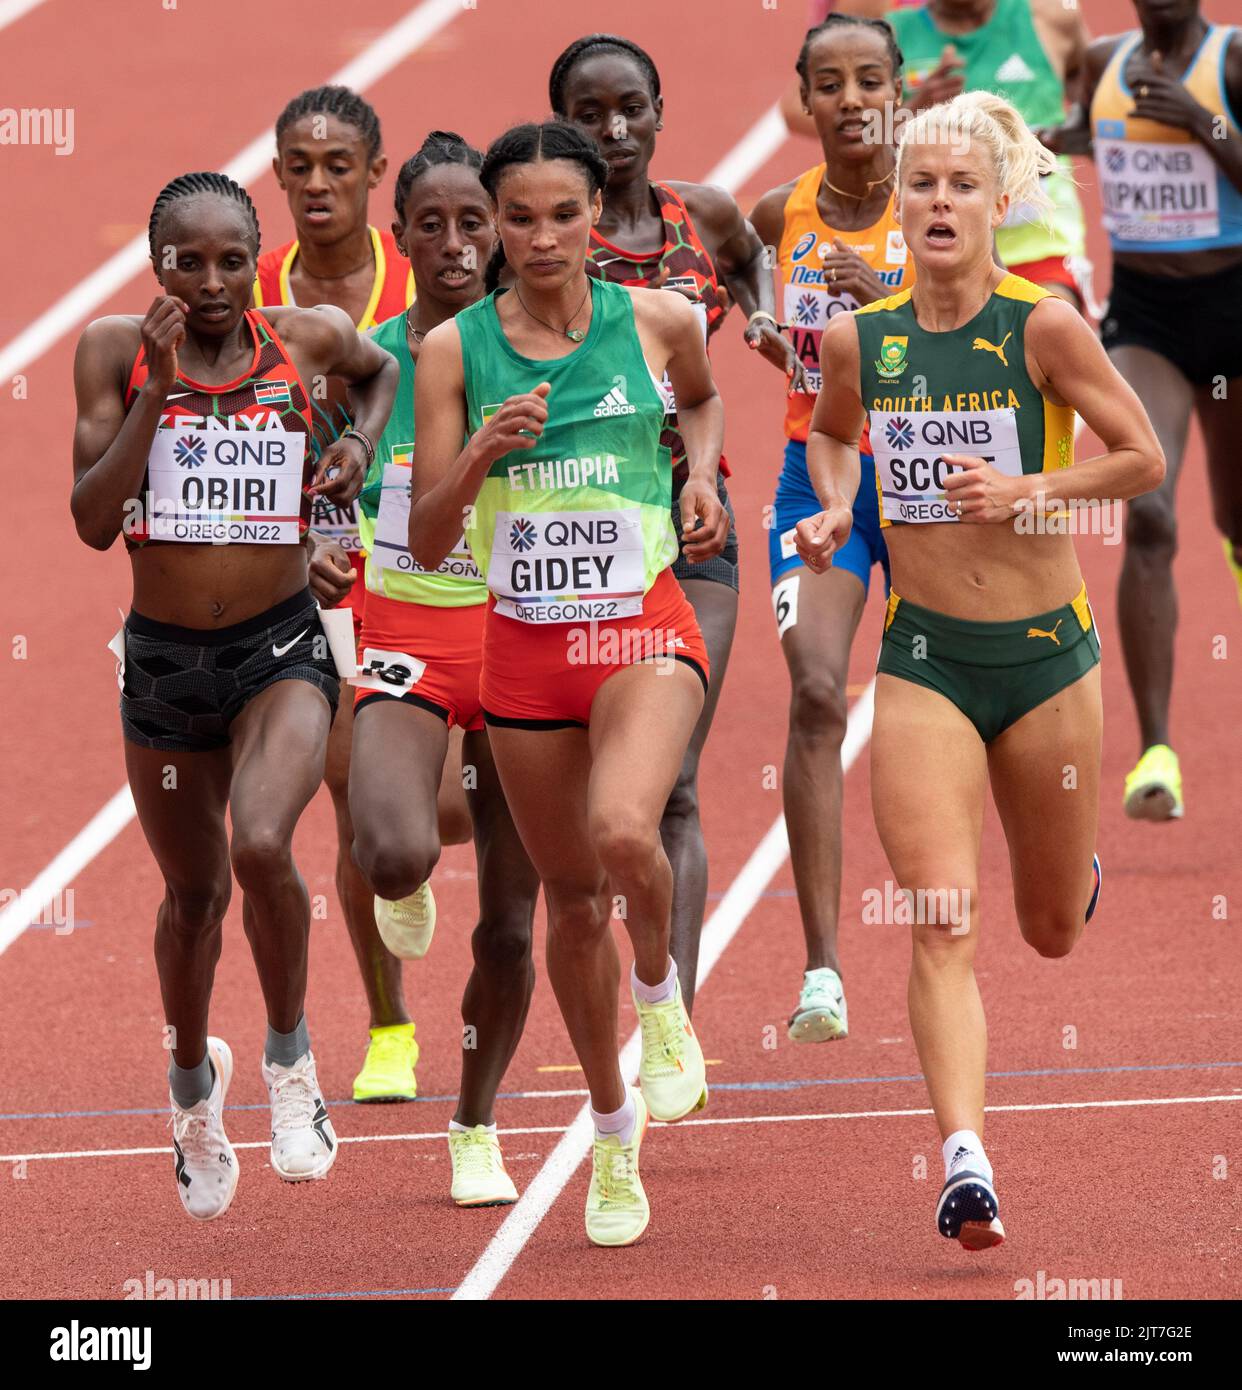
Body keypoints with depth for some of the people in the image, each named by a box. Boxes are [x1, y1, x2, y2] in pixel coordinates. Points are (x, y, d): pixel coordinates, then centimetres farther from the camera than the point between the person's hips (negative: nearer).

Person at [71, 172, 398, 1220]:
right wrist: (156, 389, -19)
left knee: (261, 847, -28)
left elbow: (382, 370, 22)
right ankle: (193, 1081, 45)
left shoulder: (307, 339, -3)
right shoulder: (115, 350, -5)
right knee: (194, 892, 16)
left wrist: (360, 446, 3)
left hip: (282, 651, -1)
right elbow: (94, 522, -13)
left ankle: (290, 1057, -3)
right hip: (163, 660, 2)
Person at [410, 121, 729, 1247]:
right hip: (523, 646, 2)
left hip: (646, 633, -2)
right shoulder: (456, 350, -3)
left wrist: (701, 474, 5)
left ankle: (660, 990, 2)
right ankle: (614, 1127, 33)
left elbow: (702, 397, 24)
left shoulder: (657, 320, -2)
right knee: (572, 898, 12)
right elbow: (427, 542, -4)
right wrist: (479, 455, -21)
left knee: (623, 833, -31)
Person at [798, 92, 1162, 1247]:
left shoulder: (1043, 328, -10)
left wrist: (1031, 491, -18)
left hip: (1048, 654, -1)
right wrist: (835, 508, 2)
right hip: (925, 660, 1)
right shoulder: (857, 339, -1)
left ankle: (1077, 868, 53)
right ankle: (964, 1163, -21)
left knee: (1051, 931, 16)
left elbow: (1144, 457, -4)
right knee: (941, 927, -15)